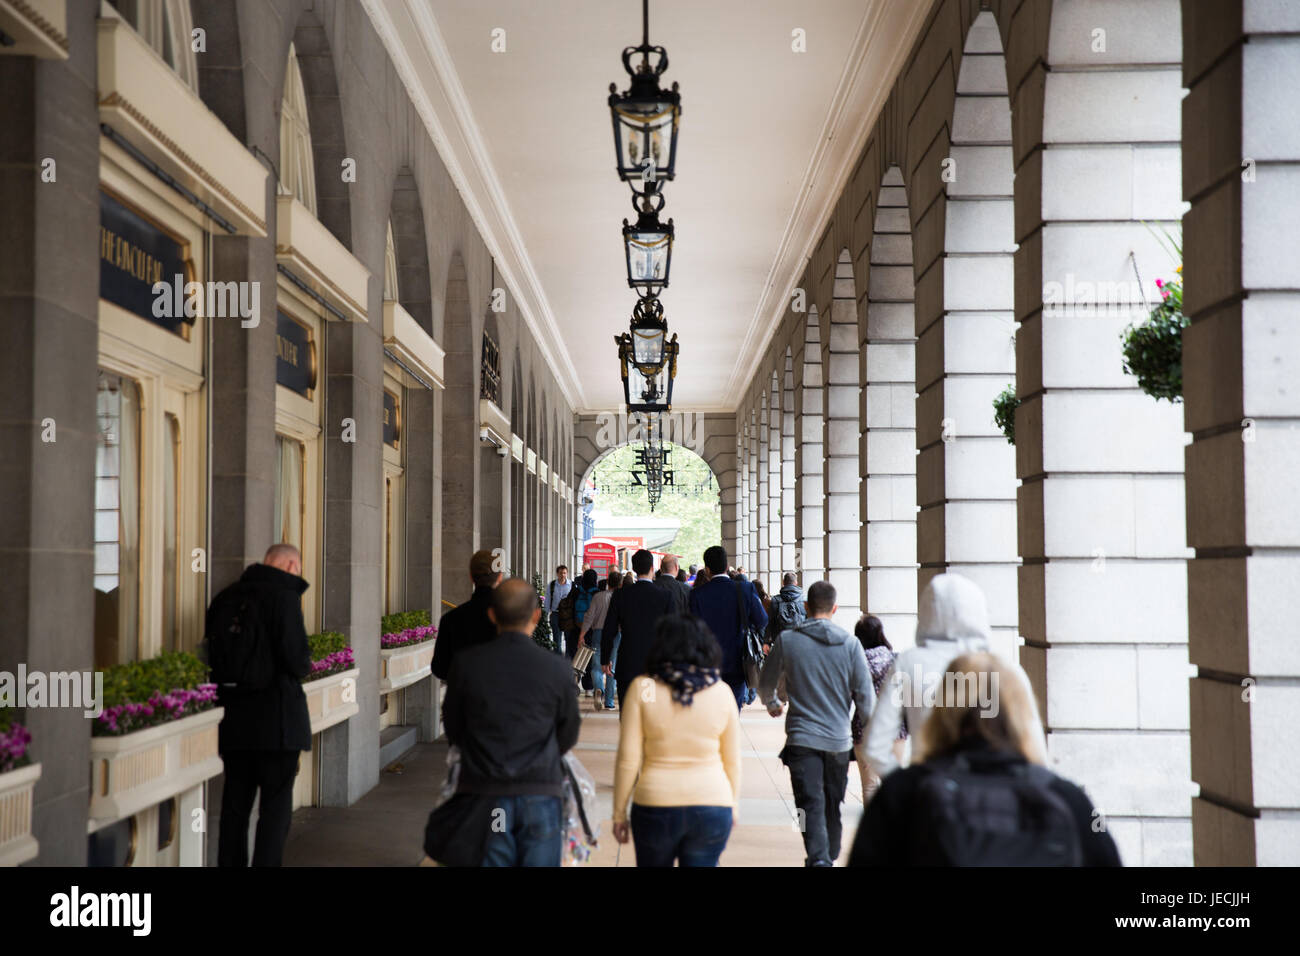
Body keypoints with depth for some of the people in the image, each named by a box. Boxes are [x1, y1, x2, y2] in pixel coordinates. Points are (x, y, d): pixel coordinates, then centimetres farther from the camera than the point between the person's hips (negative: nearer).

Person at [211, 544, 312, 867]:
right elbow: (297, 660, -18)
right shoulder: (284, 596, -12)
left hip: (232, 719, 6)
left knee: (235, 803, 16)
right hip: (276, 719, -6)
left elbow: (212, 654, 9)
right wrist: (304, 665, 3)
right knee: (276, 806, 2)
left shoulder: (225, 597, 8)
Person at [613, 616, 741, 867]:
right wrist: (732, 806, 19)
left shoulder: (643, 688, -6)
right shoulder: (721, 691, -1)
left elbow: (628, 759, -6)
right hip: (712, 807, 1)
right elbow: (732, 761, 6)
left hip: (656, 804, -1)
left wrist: (619, 813, 3)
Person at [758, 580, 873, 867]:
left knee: (812, 805, -6)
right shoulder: (850, 644, -5)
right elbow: (866, 698, -4)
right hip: (839, 739, 2)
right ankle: (830, 856, 35)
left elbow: (765, 684, 8)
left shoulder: (787, 640, -5)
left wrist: (772, 704, 29)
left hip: (802, 738, -2)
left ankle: (819, 859, -24)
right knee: (833, 805, 19)